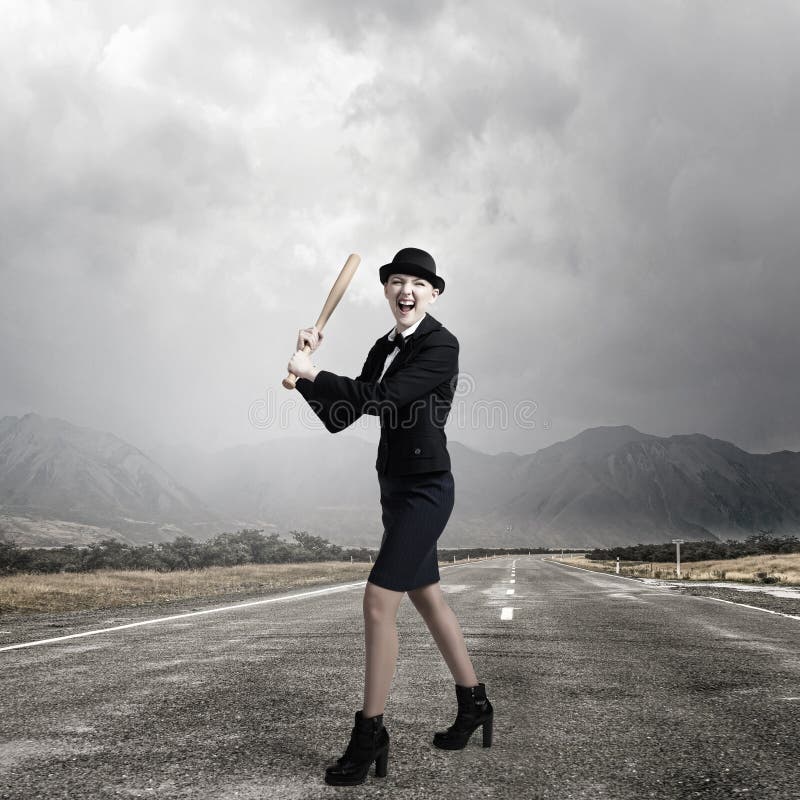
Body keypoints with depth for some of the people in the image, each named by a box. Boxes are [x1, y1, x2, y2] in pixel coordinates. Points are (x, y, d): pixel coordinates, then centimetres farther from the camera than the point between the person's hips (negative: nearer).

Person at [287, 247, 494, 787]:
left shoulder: (441, 344, -13)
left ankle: (371, 735, 1)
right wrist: (308, 370, -7)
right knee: (428, 598, 18)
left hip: (425, 489, -9)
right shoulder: (384, 349, 11)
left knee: (379, 604, -11)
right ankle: (473, 702, 35)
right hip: (397, 488, 9)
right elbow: (340, 417, 7)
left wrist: (312, 372, -18)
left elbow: (383, 398, -24)